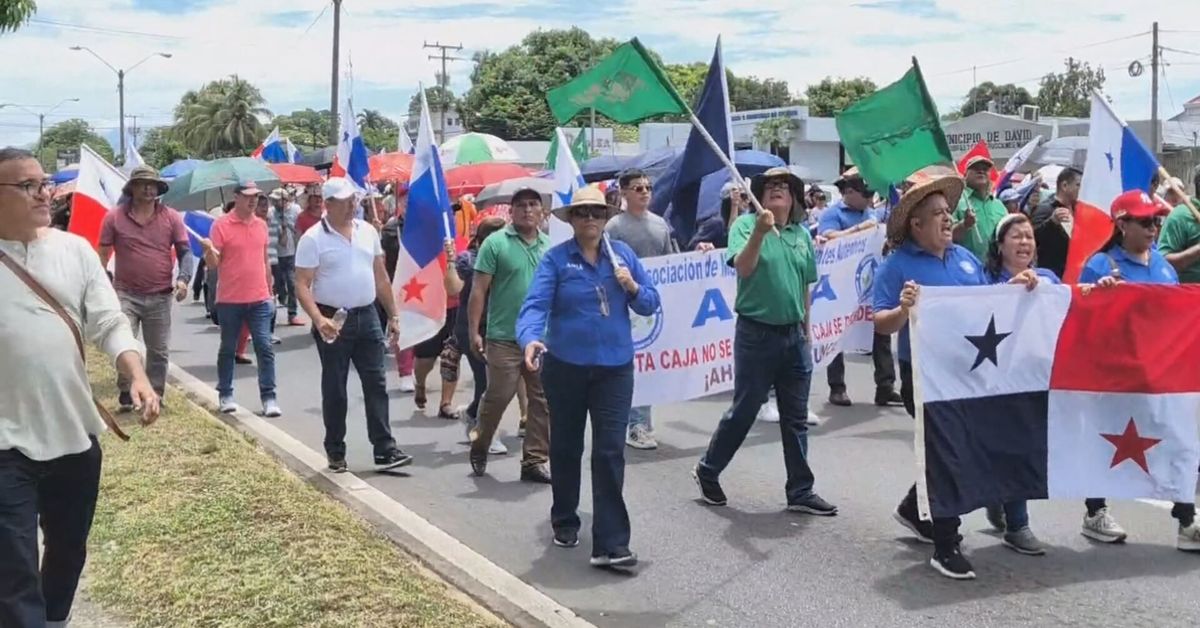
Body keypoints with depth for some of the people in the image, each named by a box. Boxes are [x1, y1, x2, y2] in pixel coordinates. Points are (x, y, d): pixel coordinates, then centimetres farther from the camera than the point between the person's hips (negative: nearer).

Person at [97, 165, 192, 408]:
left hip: (160, 297, 2)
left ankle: (155, 396, 23)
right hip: (126, 294, -2)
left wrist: (183, 278, -13)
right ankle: (125, 393, 7)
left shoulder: (171, 217, 3)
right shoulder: (114, 218, 0)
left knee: (159, 351, 10)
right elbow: (103, 254, 5)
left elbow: (184, 251, 3)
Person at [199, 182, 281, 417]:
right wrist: (209, 250, -28)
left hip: (259, 300, 3)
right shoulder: (221, 225, -6)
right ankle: (225, 395, 21)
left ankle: (268, 398, 2)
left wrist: (270, 292, 18)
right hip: (230, 300, -3)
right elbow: (213, 264, -7)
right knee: (227, 349, 9)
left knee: (265, 348, -2)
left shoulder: (261, 225, 9)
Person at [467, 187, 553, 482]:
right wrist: (473, 331, -9)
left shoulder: (551, 245, 10)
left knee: (543, 402, 5)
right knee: (498, 397, 1)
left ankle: (535, 461, 15)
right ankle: (479, 449, 25)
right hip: (504, 337, -4)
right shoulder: (495, 243, -3)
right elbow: (479, 290, -5)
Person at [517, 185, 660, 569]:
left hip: (615, 367, 1)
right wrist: (530, 339, -37)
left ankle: (610, 544, -4)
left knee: (610, 452, -5)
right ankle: (565, 521, 36)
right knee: (566, 447, 15)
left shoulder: (623, 253, 4)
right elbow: (536, 305, -18)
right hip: (565, 367, -1)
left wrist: (633, 288, -15)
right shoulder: (555, 258, -5)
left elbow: (651, 304, 6)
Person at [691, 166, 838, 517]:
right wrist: (759, 232, -37)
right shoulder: (746, 224, -7)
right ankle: (707, 471, 24)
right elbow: (743, 269, -23)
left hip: (794, 335, 5)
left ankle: (800, 492, 19)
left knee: (796, 418, 10)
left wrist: (806, 330, 18)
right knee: (744, 411, 3)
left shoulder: (802, 233, 7)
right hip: (756, 333, -5)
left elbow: (805, 287, 15)